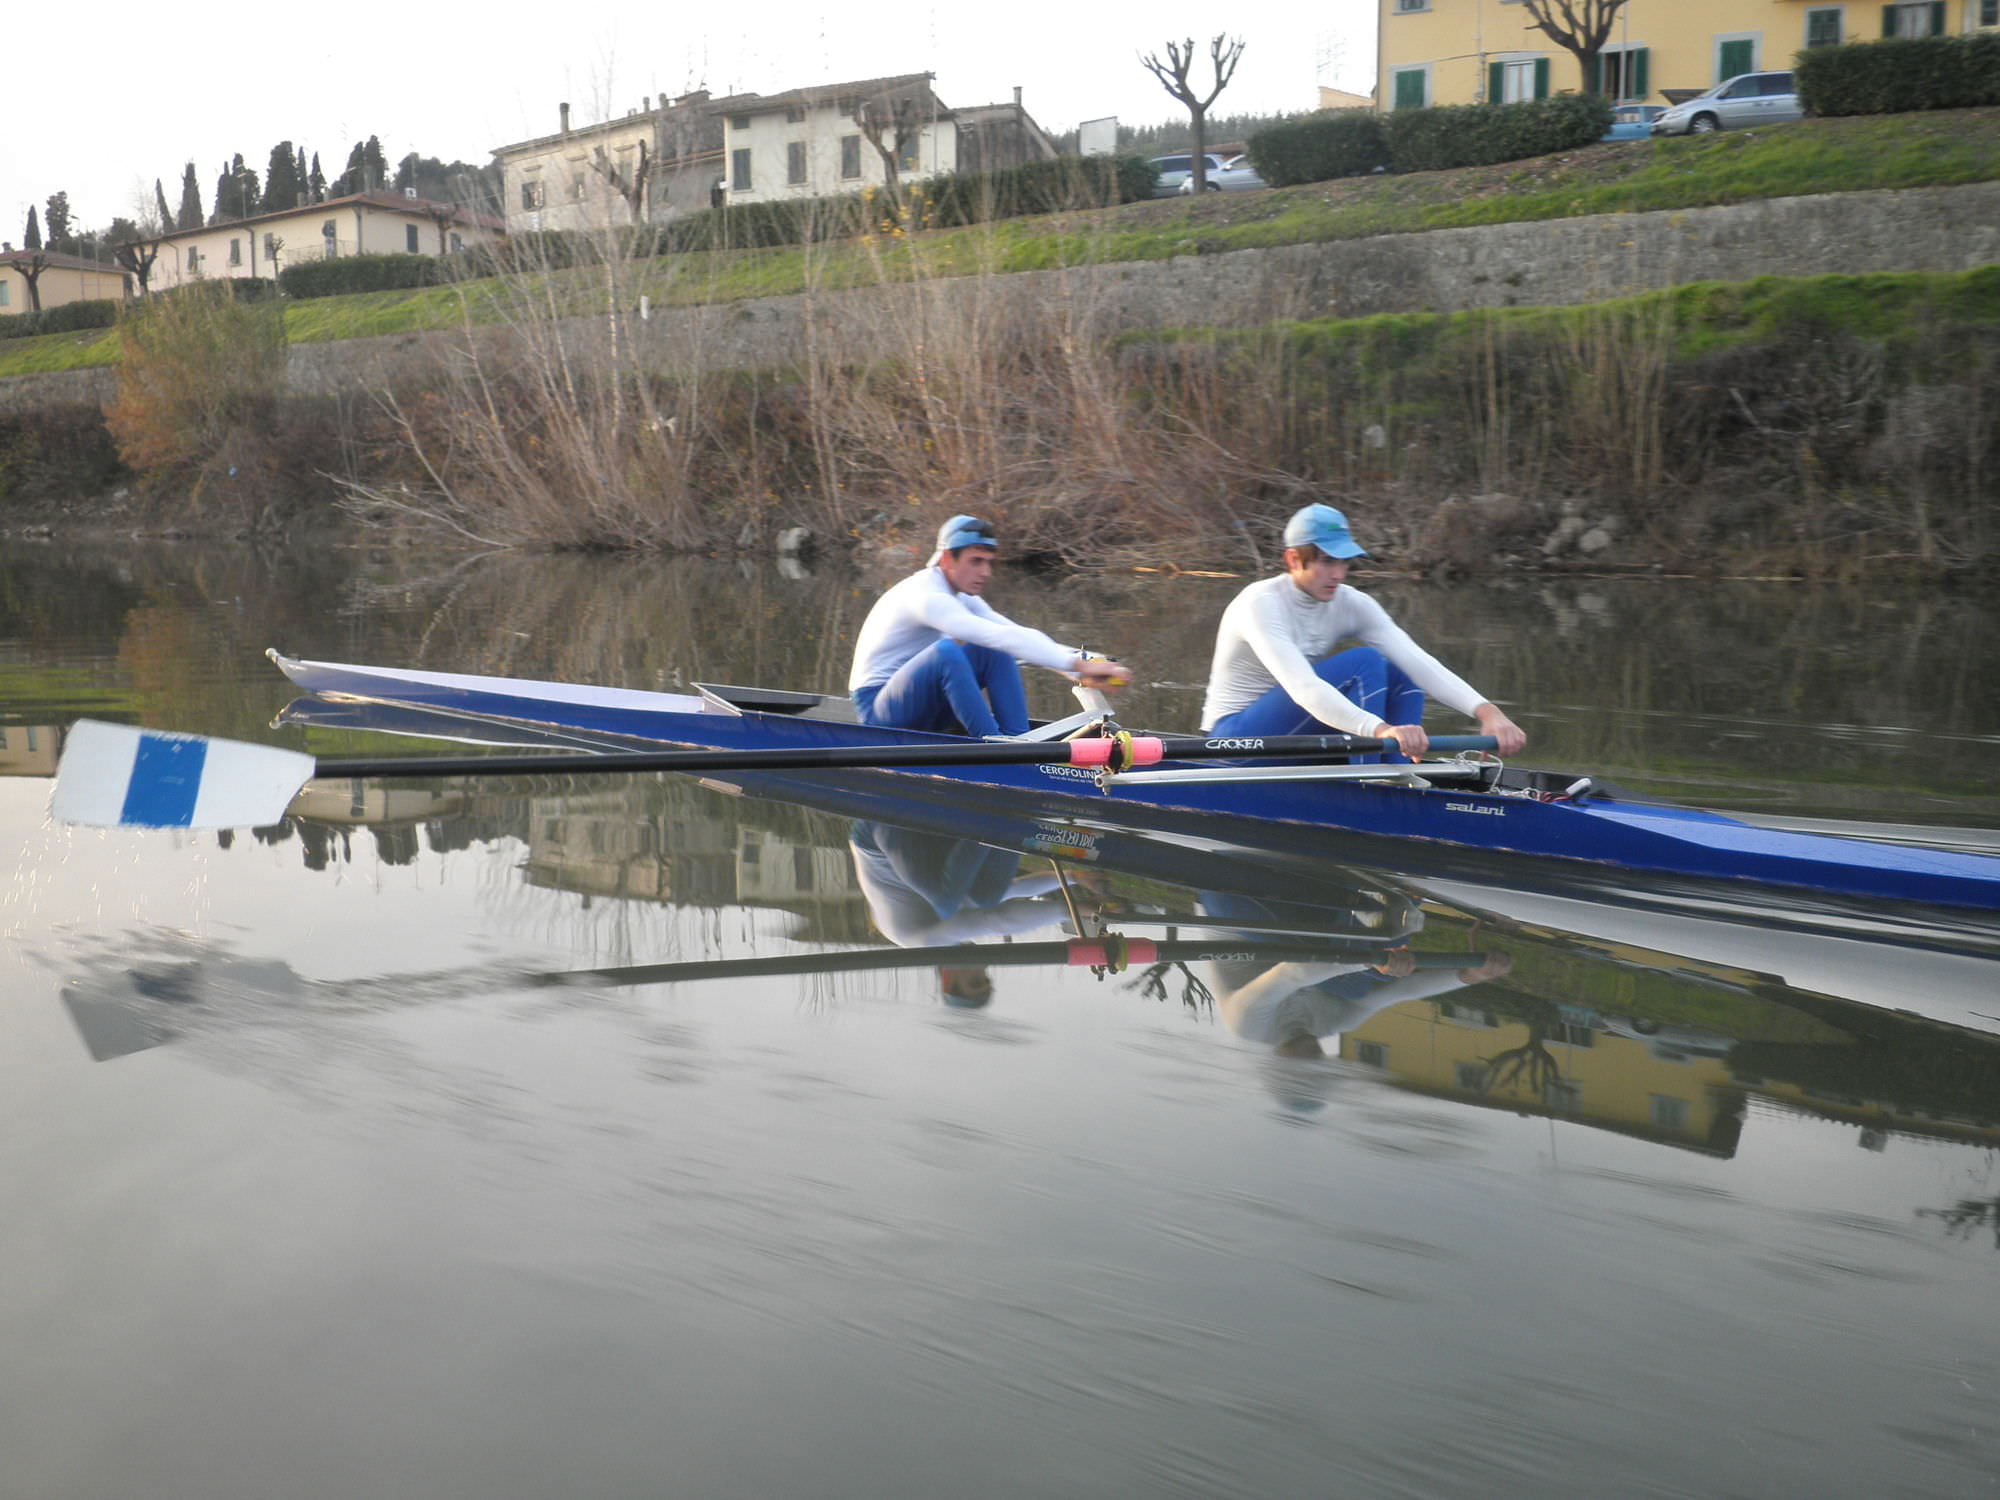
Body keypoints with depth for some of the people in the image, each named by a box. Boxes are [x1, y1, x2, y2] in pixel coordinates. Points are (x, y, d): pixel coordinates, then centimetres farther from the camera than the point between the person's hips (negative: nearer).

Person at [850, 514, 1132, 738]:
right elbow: (1002, 635, -33)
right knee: (947, 650, -34)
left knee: (996, 651, -8)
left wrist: (1083, 665, -16)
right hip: (878, 708, -8)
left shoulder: (962, 599, 8)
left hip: (923, 709, 9)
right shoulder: (927, 595, -22)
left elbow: (1019, 637, 0)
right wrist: (1078, 664, -38)